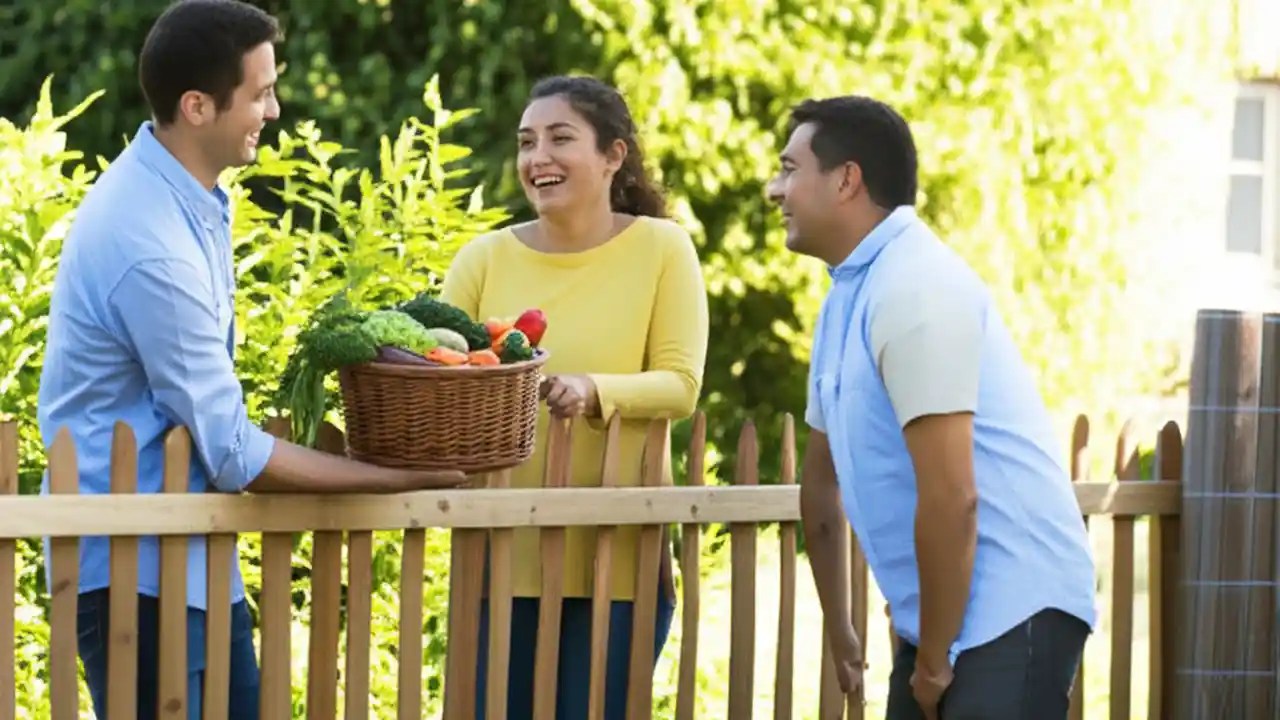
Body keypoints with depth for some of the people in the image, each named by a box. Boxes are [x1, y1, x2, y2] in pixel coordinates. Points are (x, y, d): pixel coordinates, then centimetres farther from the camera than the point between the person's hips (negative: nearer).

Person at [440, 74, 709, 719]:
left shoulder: (662, 248, -2)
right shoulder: (485, 258, 4)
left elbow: (679, 385, -8)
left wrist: (594, 391, -26)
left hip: (617, 555, -2)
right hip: (504, 552, 2)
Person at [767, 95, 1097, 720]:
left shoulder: (915, 290, -18)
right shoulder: (848, 293, 13)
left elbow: (951, 497, -22)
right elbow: (824, 475, 24)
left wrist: (933, 661, -15)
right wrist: (837, 627, 29)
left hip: (1011, 611, -10)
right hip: (946, 613, 10)